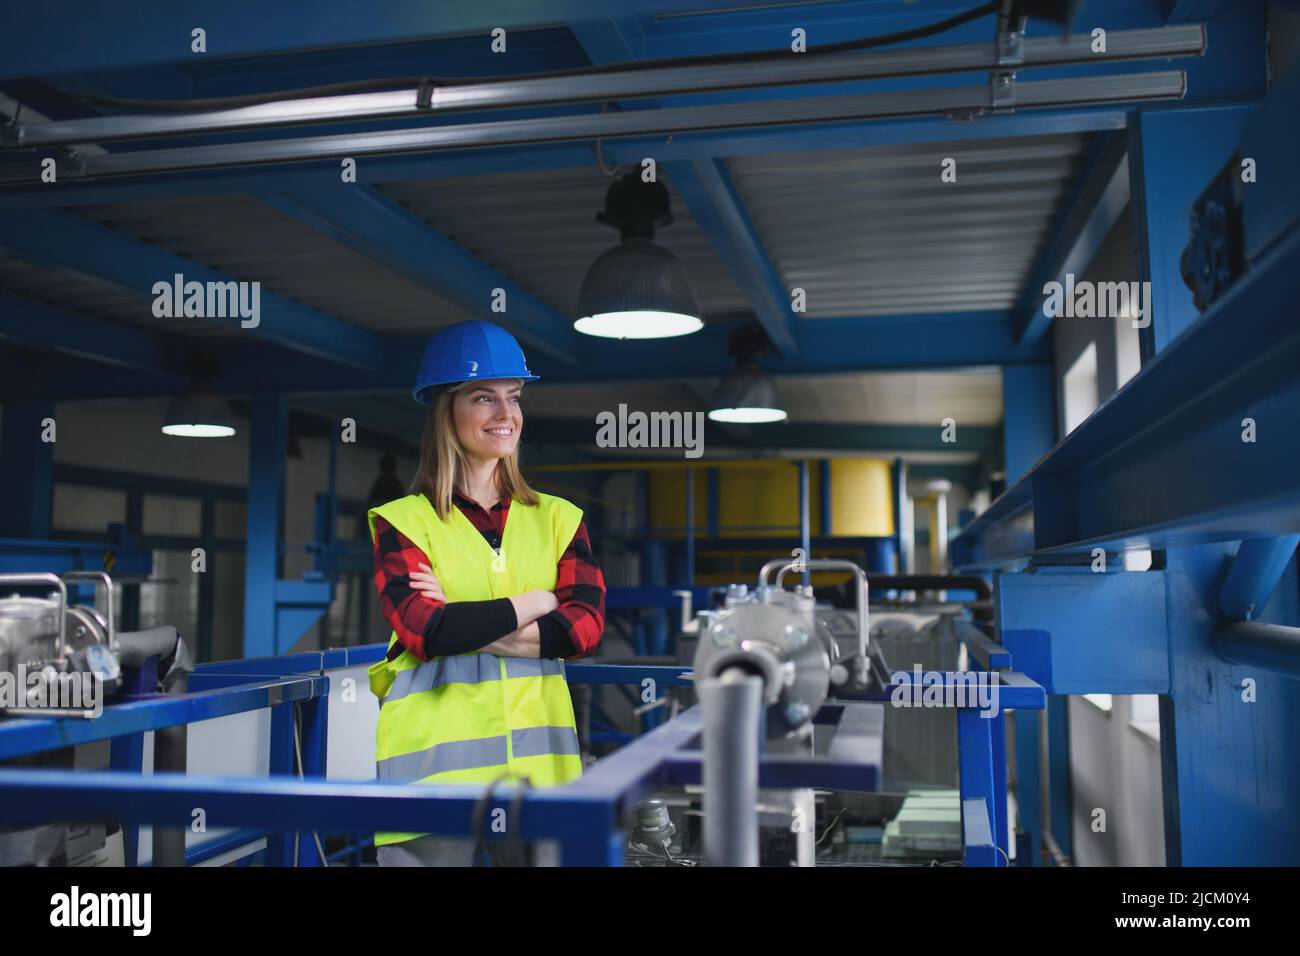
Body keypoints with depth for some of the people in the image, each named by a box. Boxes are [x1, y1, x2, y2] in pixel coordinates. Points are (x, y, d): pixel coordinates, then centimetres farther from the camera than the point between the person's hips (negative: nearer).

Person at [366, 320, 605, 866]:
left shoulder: (558, 519, 10)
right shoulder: (401, 521, 1)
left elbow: (586, 626, -4)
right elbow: (423, 630, -13)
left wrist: (464, 625, -11)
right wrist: (533, 603, -5)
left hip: (538, 757, 3)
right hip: (435, 756, -2)